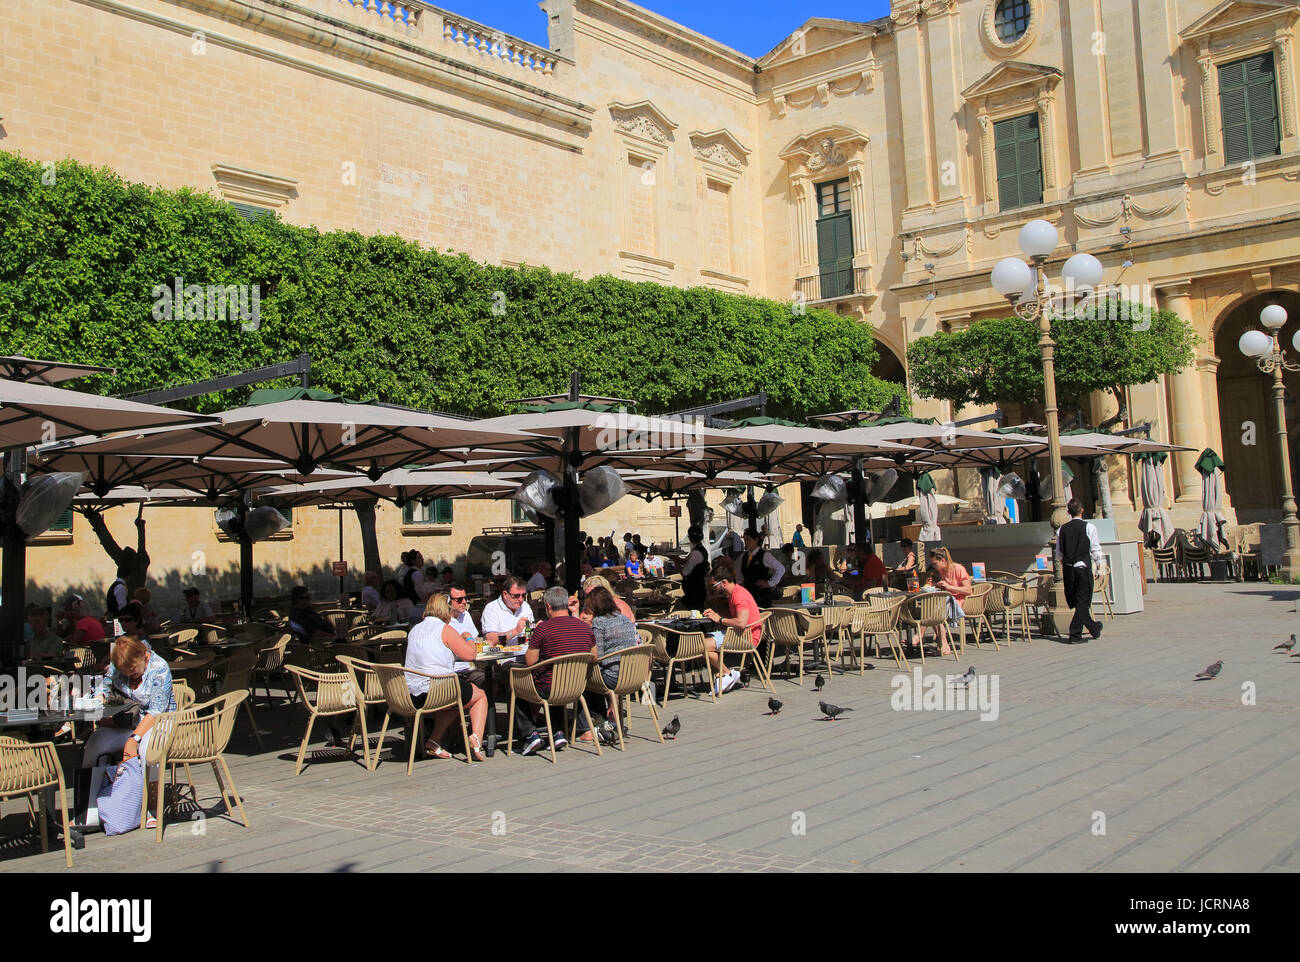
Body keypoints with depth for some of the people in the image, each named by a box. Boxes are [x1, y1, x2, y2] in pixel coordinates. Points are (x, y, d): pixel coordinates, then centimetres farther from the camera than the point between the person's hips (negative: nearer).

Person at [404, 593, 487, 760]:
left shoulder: (415, 630, 14)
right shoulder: (445, 629, -7)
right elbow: (469, 654, -8)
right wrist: (468, 640, 14)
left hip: (412, 694, 7)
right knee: (480, 695, 18)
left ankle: (434, 741, 18)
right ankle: (476, 737, -3)